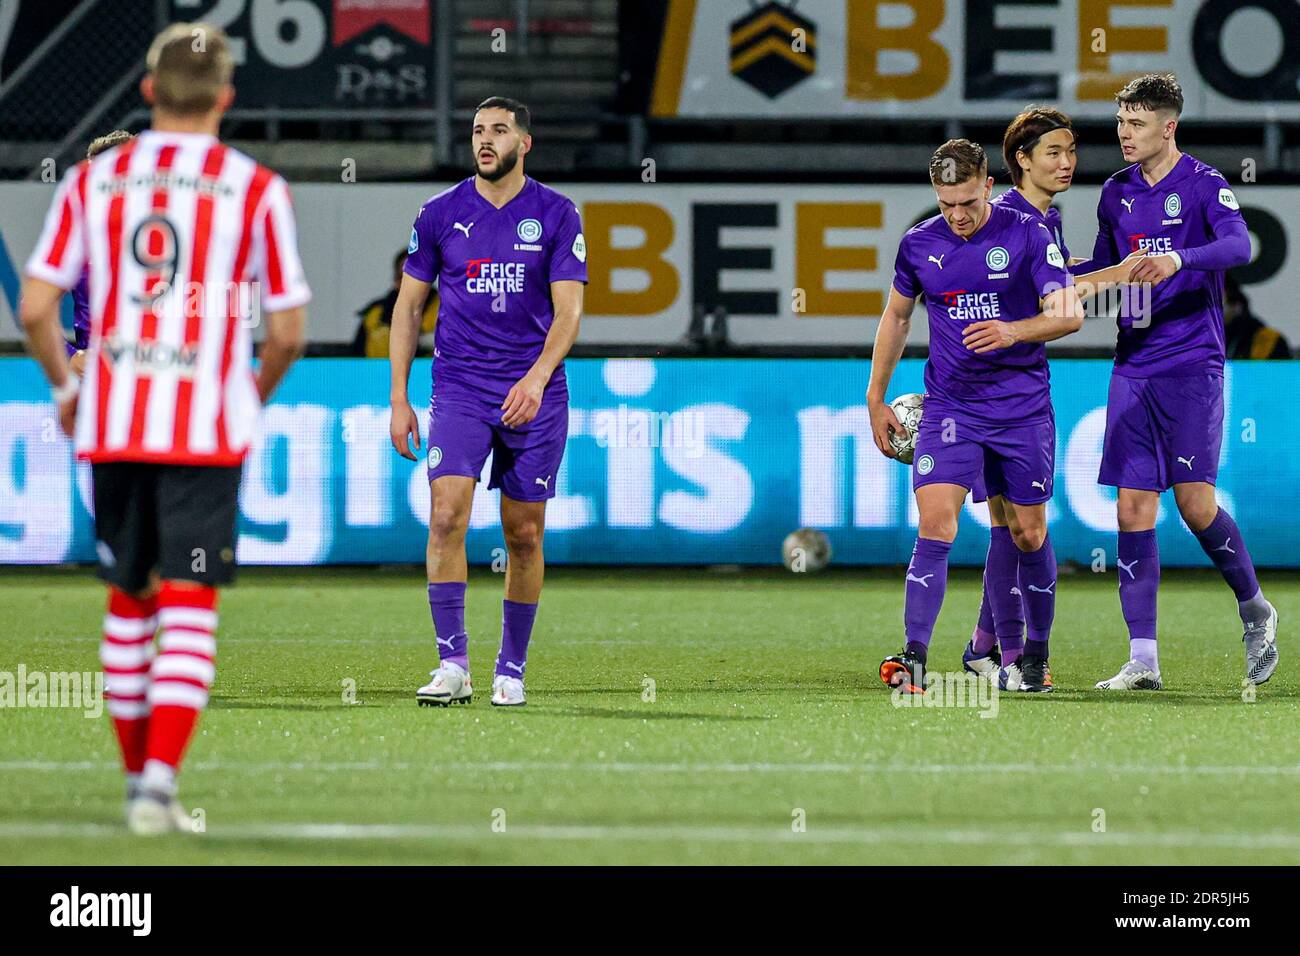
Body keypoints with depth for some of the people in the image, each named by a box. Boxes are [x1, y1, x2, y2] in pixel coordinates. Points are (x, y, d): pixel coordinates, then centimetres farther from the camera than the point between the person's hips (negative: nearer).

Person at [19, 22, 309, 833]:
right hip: (206, 427, -3)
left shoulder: (93, 180, 6)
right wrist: (258, 393, 19)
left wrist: (65, 385, 20)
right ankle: (159, 782, -15)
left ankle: (139, 776, 23)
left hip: (111, 422, 3)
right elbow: (288, 329, -1)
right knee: (190, 608, -3)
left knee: (129, 600, 16)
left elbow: (36, 309, 3)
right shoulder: (256, 190, -2)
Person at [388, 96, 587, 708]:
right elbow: (409, 305, 10)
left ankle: (511, 670, 16)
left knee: (524, 536, 3)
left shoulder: (556, 215, 1)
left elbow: (567, 310, -6)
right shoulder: (440, 214, 5)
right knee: (446, 515, -17)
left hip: (534, 396, 0)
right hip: (459, 388, 0)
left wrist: (537, 377, -22)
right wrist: (398, 398, 4)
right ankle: (452, 664, -16)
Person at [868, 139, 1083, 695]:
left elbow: (1069, 313, -9)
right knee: (935, 525, -15)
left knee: (1028, 534, 7)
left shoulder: (1028, 235, -6)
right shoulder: (919, 245, 2)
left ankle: (1036, 655, 26)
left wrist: (1014, 331, -28)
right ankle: (914, 659, -23)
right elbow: (896, 316, 18)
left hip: (1023, 408, -1)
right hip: (949, 407, 1)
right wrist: (876, 400, 16)